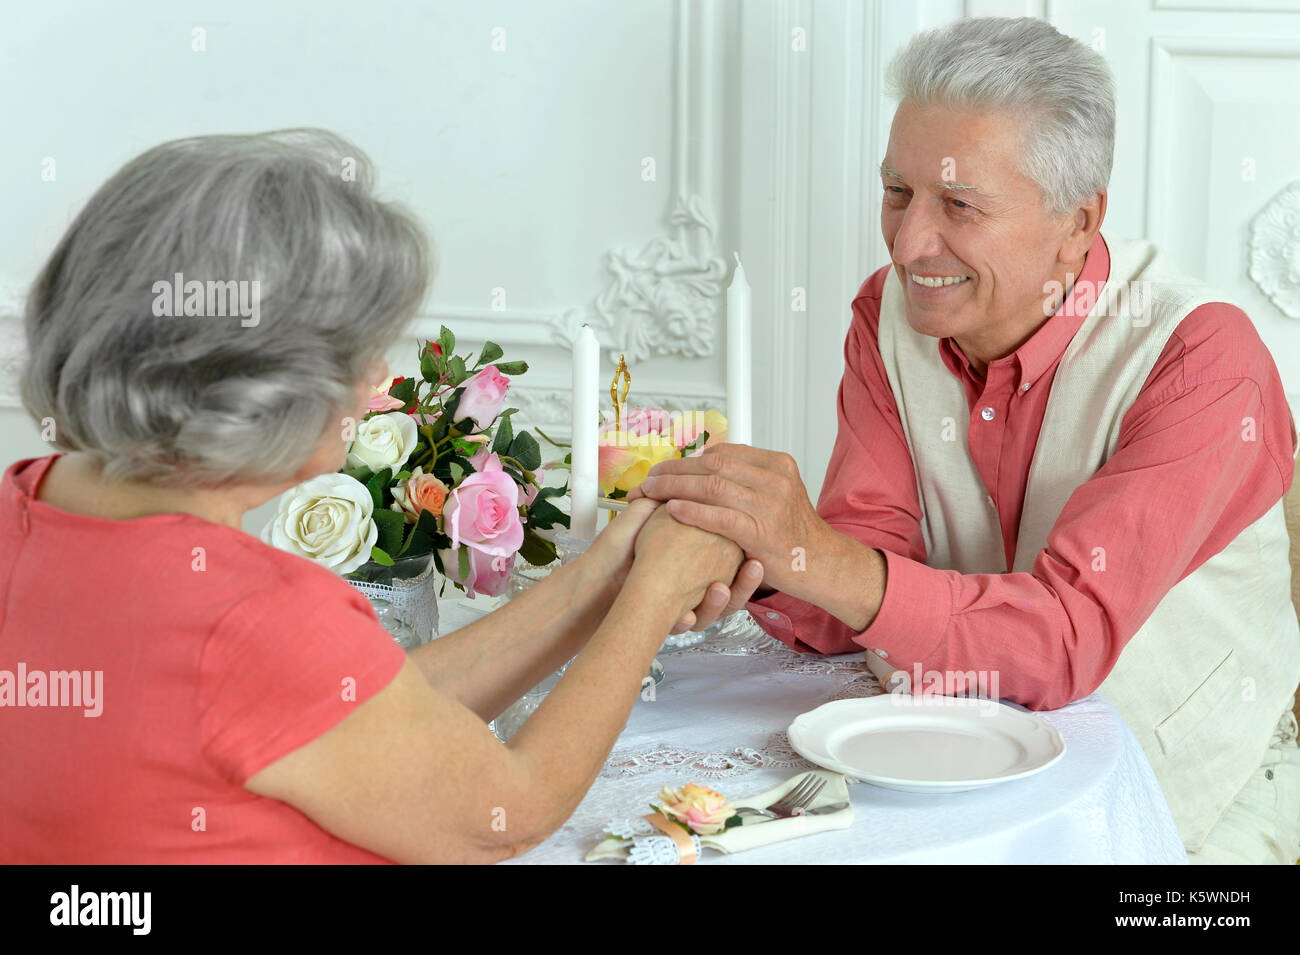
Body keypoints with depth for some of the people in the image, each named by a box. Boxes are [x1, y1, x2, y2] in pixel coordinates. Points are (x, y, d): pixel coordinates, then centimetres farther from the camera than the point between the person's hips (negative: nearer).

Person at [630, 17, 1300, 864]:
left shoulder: (1199, 357, -20)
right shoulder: (892, 312, -3)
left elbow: (1073, 633, -30)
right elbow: (863, 597, -8)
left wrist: (820, 560, -42)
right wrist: (760, 572, -31)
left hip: (1195, 801, -3)